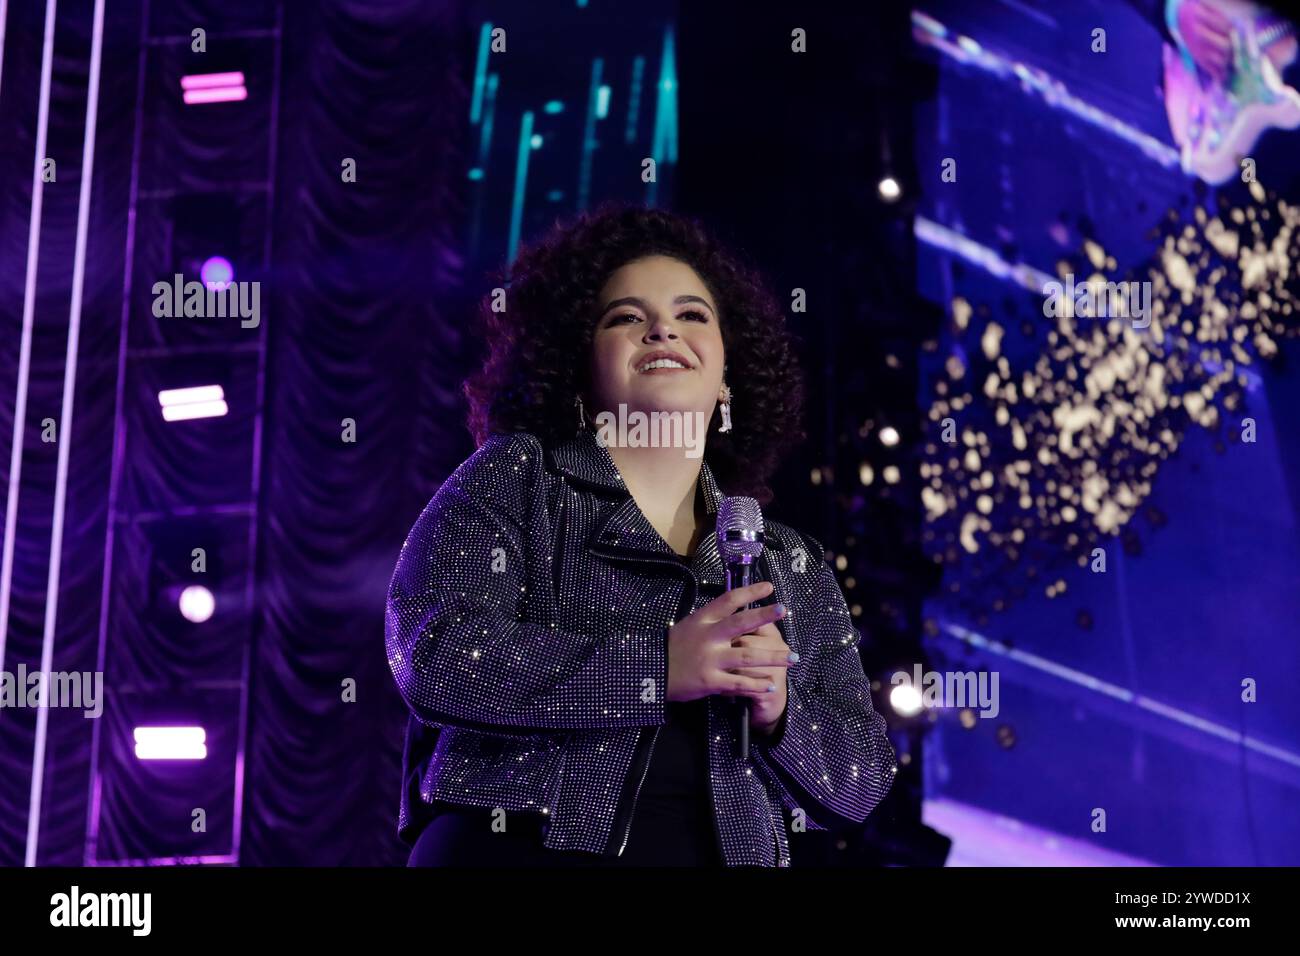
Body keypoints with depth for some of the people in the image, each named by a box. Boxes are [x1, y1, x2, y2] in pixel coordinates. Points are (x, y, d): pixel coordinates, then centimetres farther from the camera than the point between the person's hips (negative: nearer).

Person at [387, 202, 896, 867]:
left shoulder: (794, 568, 12)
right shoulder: (512, 478, 3)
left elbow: (860, 780, 11)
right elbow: (434, 655, -11)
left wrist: (778, 712, -8)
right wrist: (658, 667, -14)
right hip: (516, 845, -3)